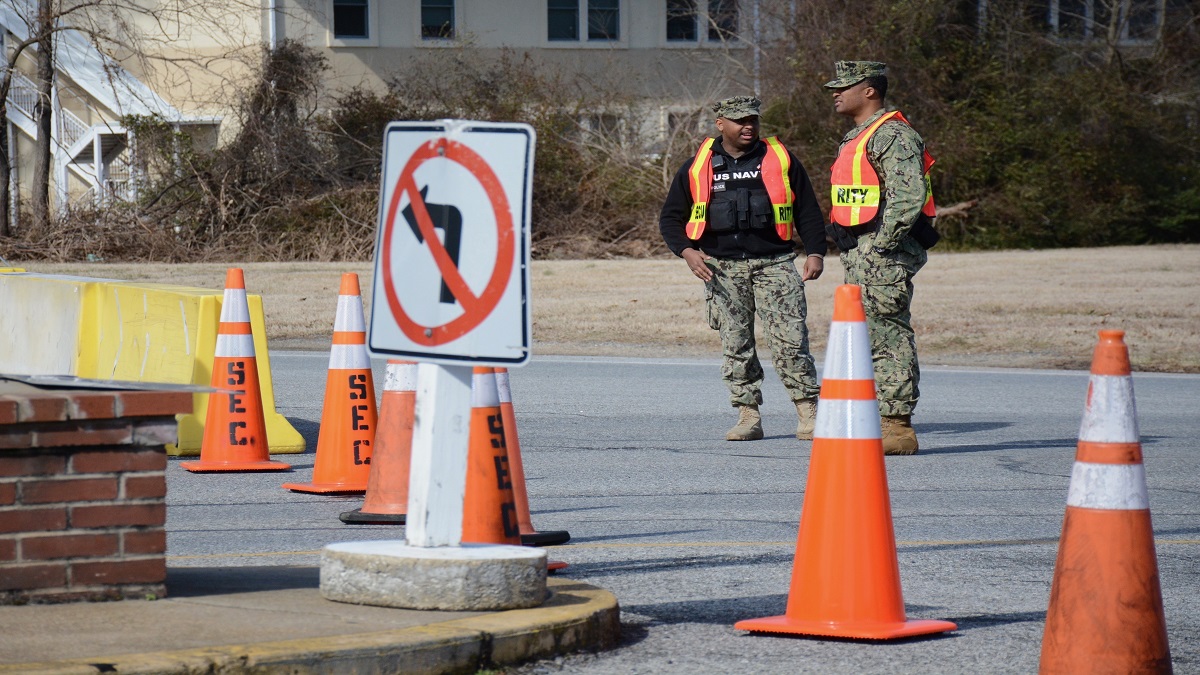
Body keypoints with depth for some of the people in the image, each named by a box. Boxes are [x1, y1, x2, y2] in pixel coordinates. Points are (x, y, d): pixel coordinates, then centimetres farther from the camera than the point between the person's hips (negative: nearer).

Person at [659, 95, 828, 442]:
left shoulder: (780, 159, 8)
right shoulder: (697, 168, 9)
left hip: (774, 265, -1)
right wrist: (687, 251, -5)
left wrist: (815, 253, -1)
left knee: (789, 341, -11)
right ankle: (748, 416, 7)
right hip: (722, 269, 2)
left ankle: (808, 413, -7)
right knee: (735, 346, 1)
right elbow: (671, 217, 13)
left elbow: (808, 211, 11)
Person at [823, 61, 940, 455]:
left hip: (883, 253, -11)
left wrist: (880, 245, -23)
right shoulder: (856, 138, 20)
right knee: (870, 339, 12)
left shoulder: (892, 136, -13)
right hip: (858, 252, 11)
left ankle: (898, 427, -8)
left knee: (888, 338, -9)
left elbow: (908, 195, -23)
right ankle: (879, 422, 17)